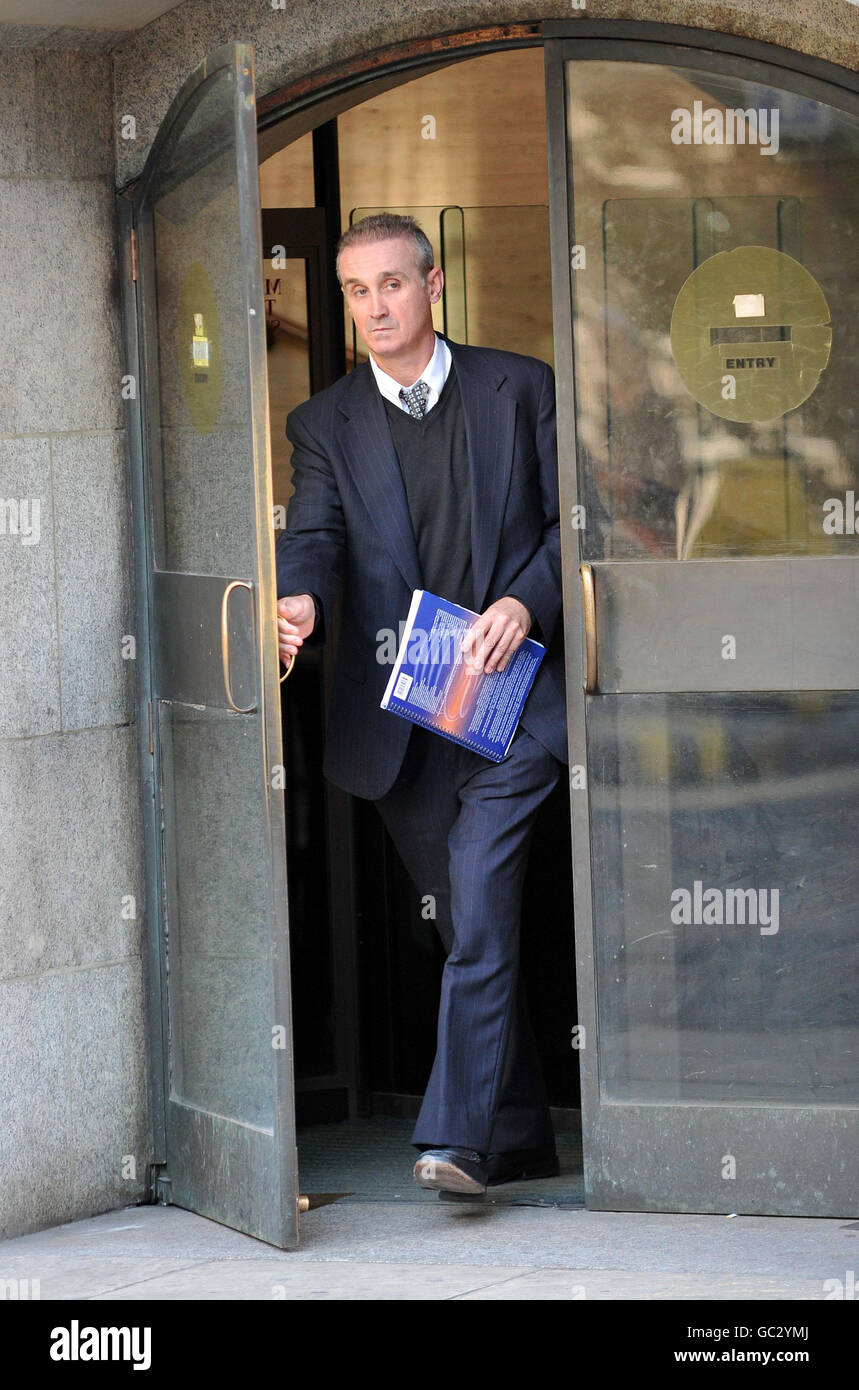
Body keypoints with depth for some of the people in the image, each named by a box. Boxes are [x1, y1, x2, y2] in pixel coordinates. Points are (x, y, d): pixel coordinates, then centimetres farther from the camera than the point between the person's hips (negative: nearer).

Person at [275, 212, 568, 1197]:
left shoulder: (519, 389, 5)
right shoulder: (325, 423, 8)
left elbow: (573, 517, 4)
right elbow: (314, 535, -5)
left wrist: (525, 603, -13)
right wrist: (301, 603, -28)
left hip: (509, 692, -3)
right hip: (396, 713, 3)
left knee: (480, 908, -17)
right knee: (470, 925, 10)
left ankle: (456, 1137, -21)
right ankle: (520, 1137, 20)